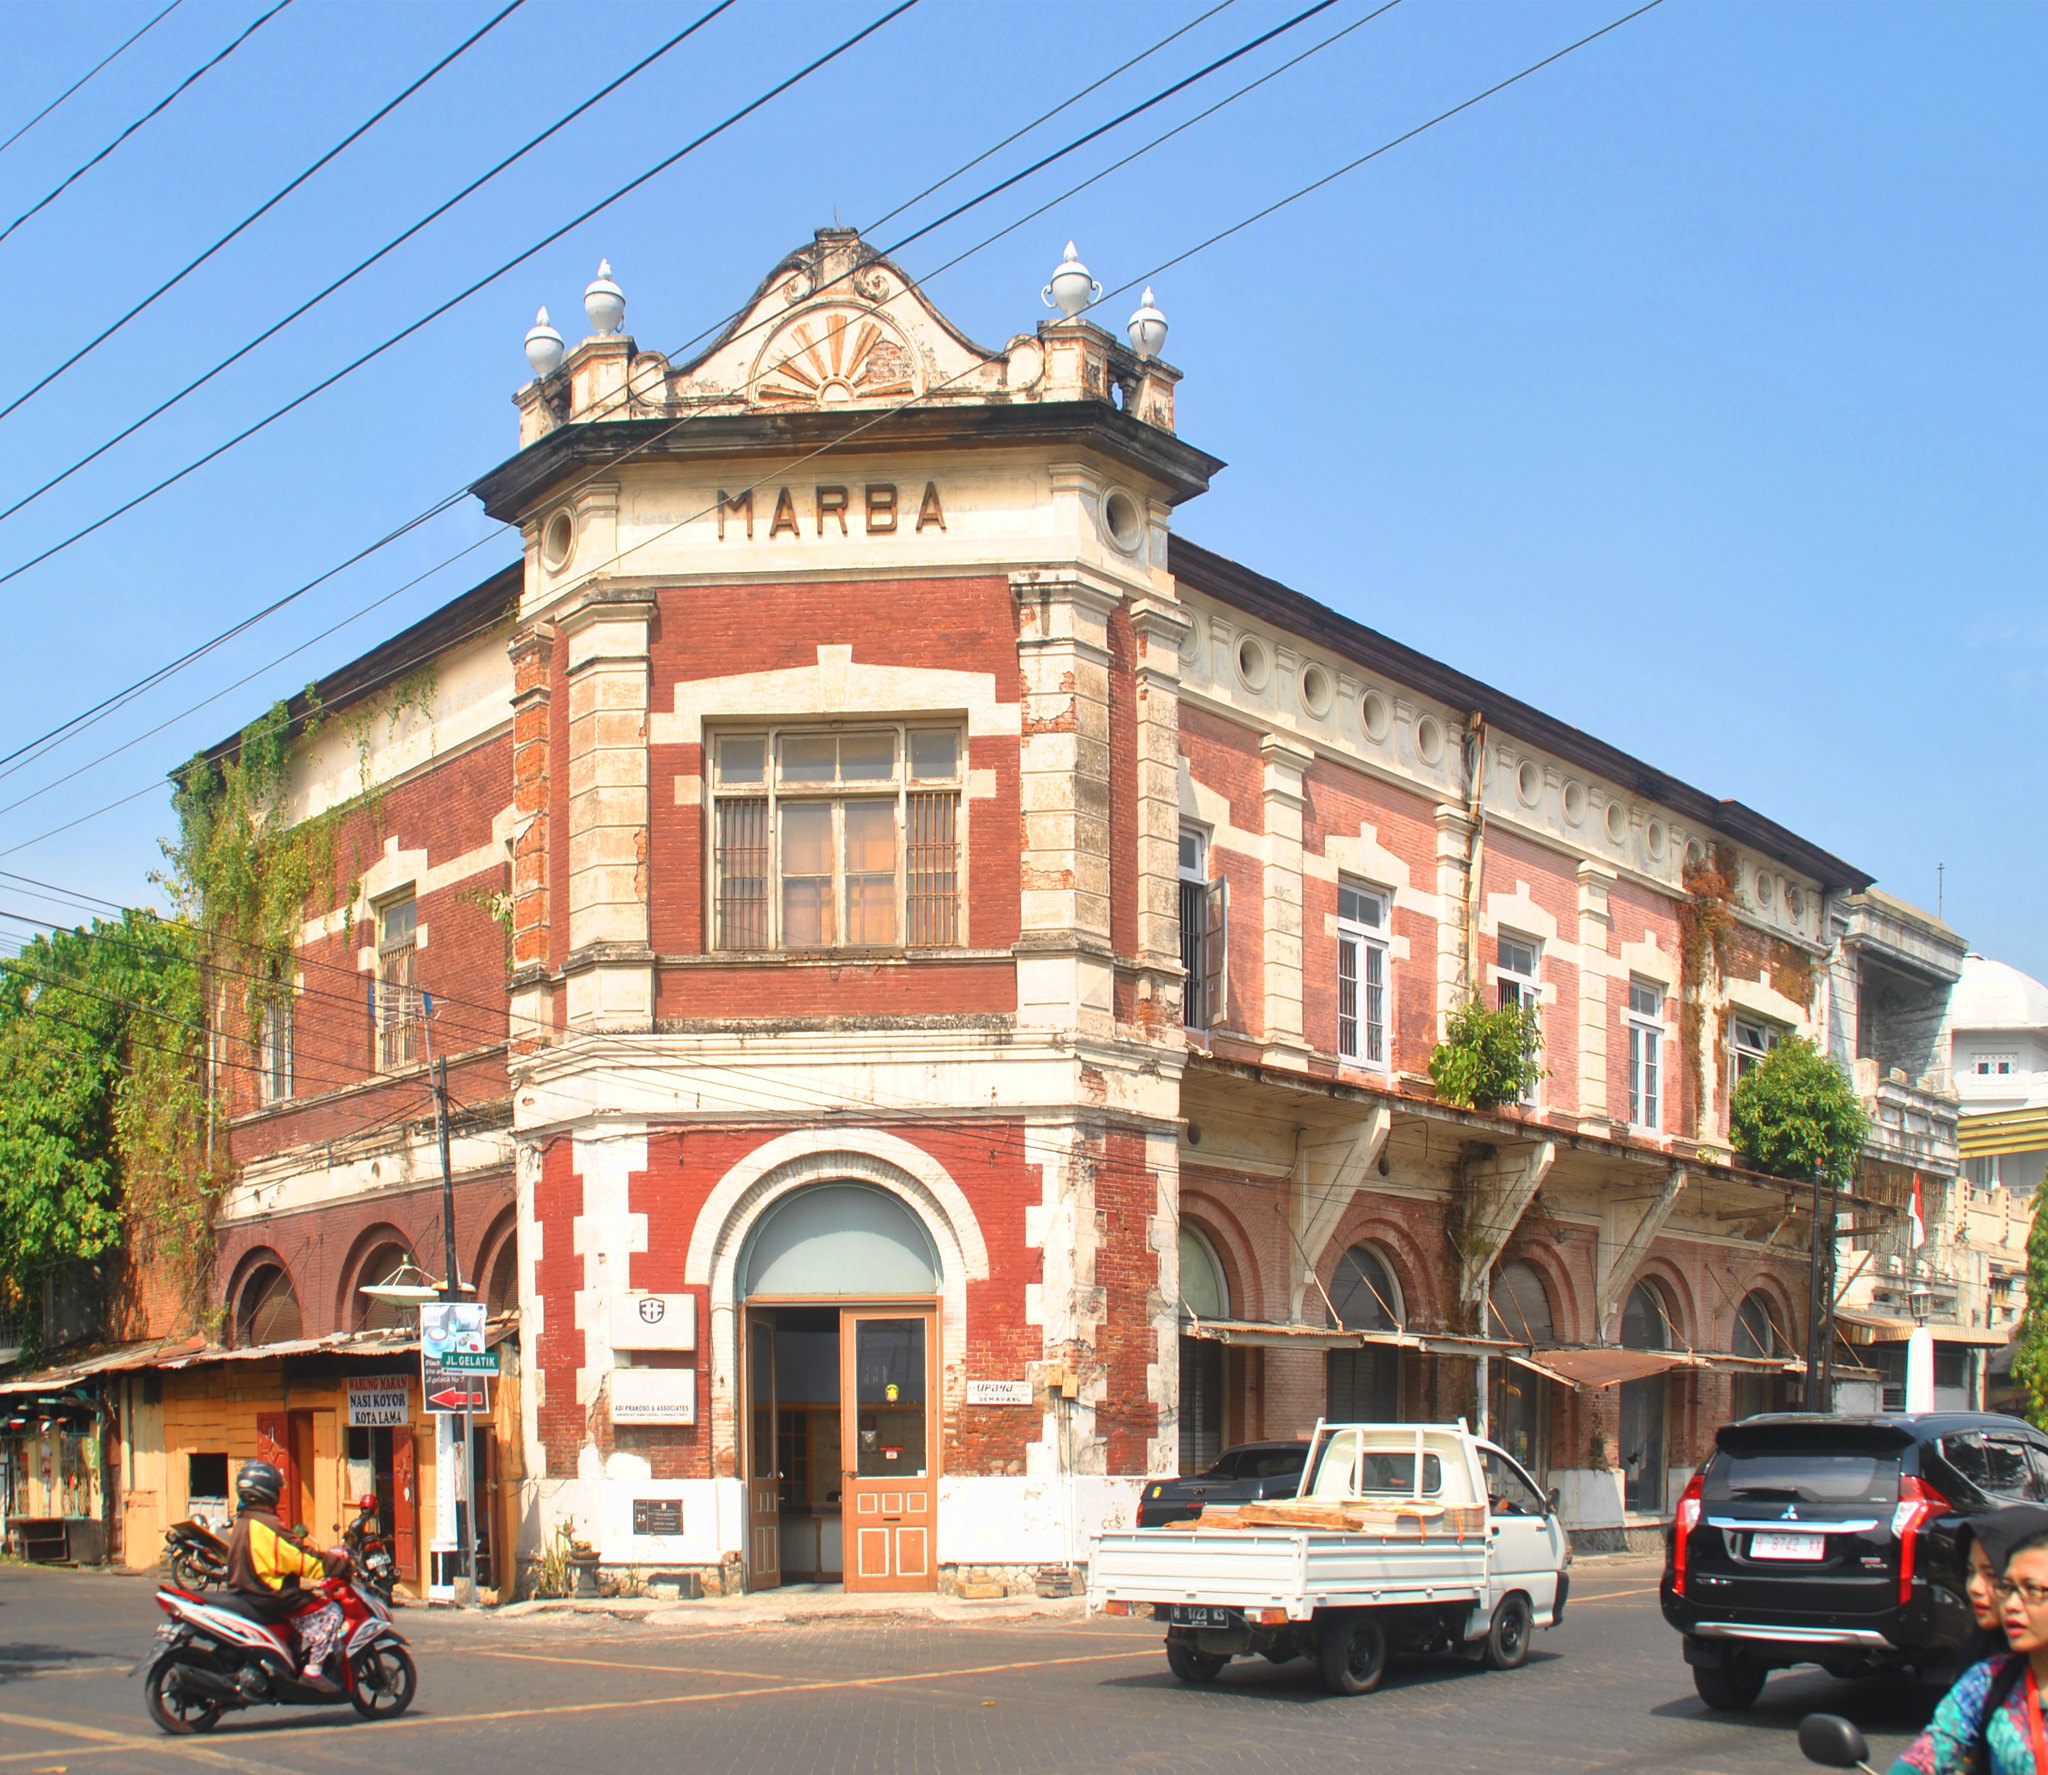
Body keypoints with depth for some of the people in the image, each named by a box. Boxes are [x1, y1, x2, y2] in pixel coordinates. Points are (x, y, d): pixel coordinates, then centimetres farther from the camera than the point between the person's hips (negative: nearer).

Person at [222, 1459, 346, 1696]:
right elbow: (295, 1559, -20)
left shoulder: (241, 1522, 12)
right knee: (329, 1612, -8)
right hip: (270, 1597, -10)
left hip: (244, 1593, 10)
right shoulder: (267, 1524, -18)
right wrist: (329, 1566, -12)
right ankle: (313, 1670, -15)